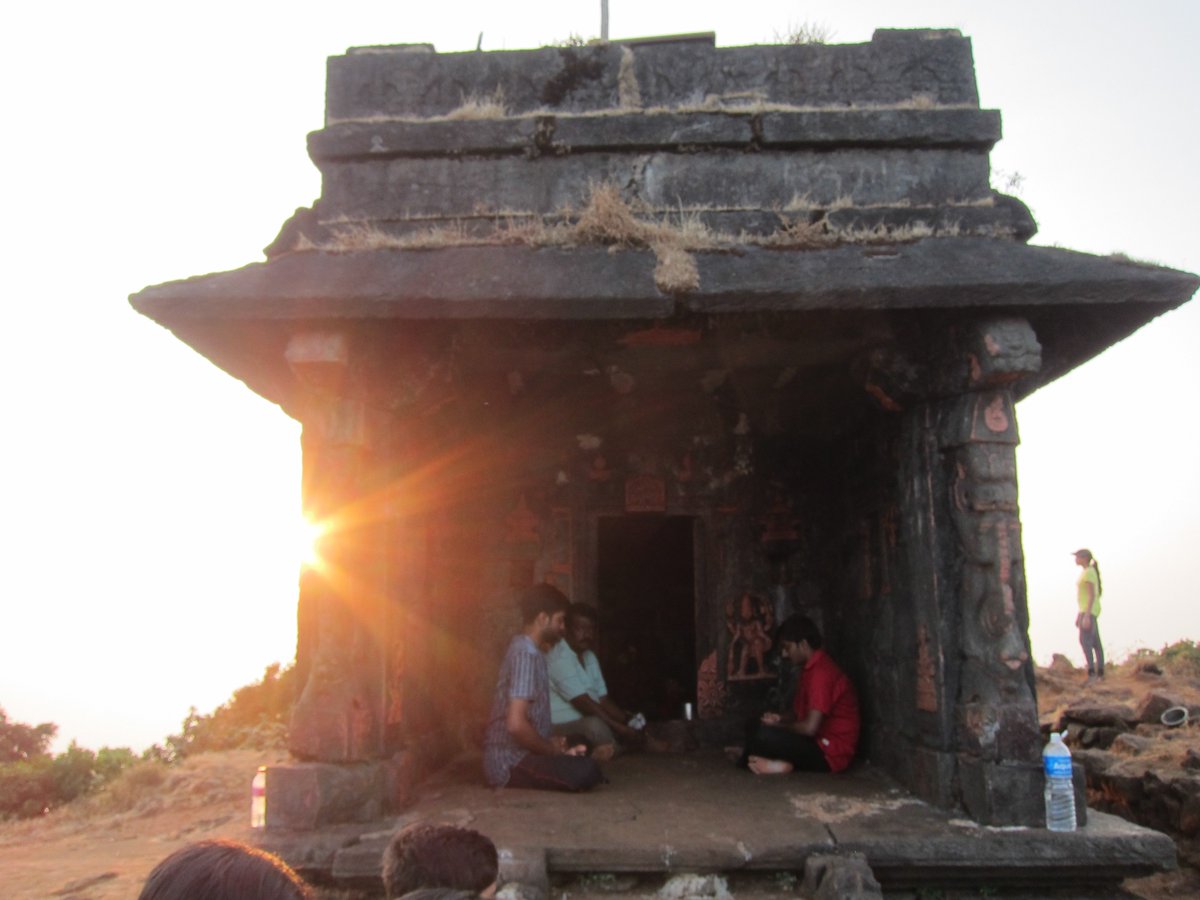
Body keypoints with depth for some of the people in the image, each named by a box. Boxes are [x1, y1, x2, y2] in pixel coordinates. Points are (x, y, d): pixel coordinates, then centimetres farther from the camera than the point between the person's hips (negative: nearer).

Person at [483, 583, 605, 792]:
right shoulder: (526, 654, -18)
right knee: (587, 771, -27)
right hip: (511, 764, -10)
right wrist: (553, 750, -12)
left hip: (520, 755, 10)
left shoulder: (529, 651, 14)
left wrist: (552, 743, 7)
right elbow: (516, 724, -27)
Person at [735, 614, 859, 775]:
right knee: (756, 725, 11)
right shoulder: (811, 669, 11)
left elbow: (810, 727, -27)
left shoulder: (821, 672, -21)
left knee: (762, 734, -27)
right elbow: (799, 713, 21)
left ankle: (748, 759, -1)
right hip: (817, 743, 11)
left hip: (829, 754, -11)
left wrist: (778, 725, -9)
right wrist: (779, 719, -1)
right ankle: (780, 761, -9)